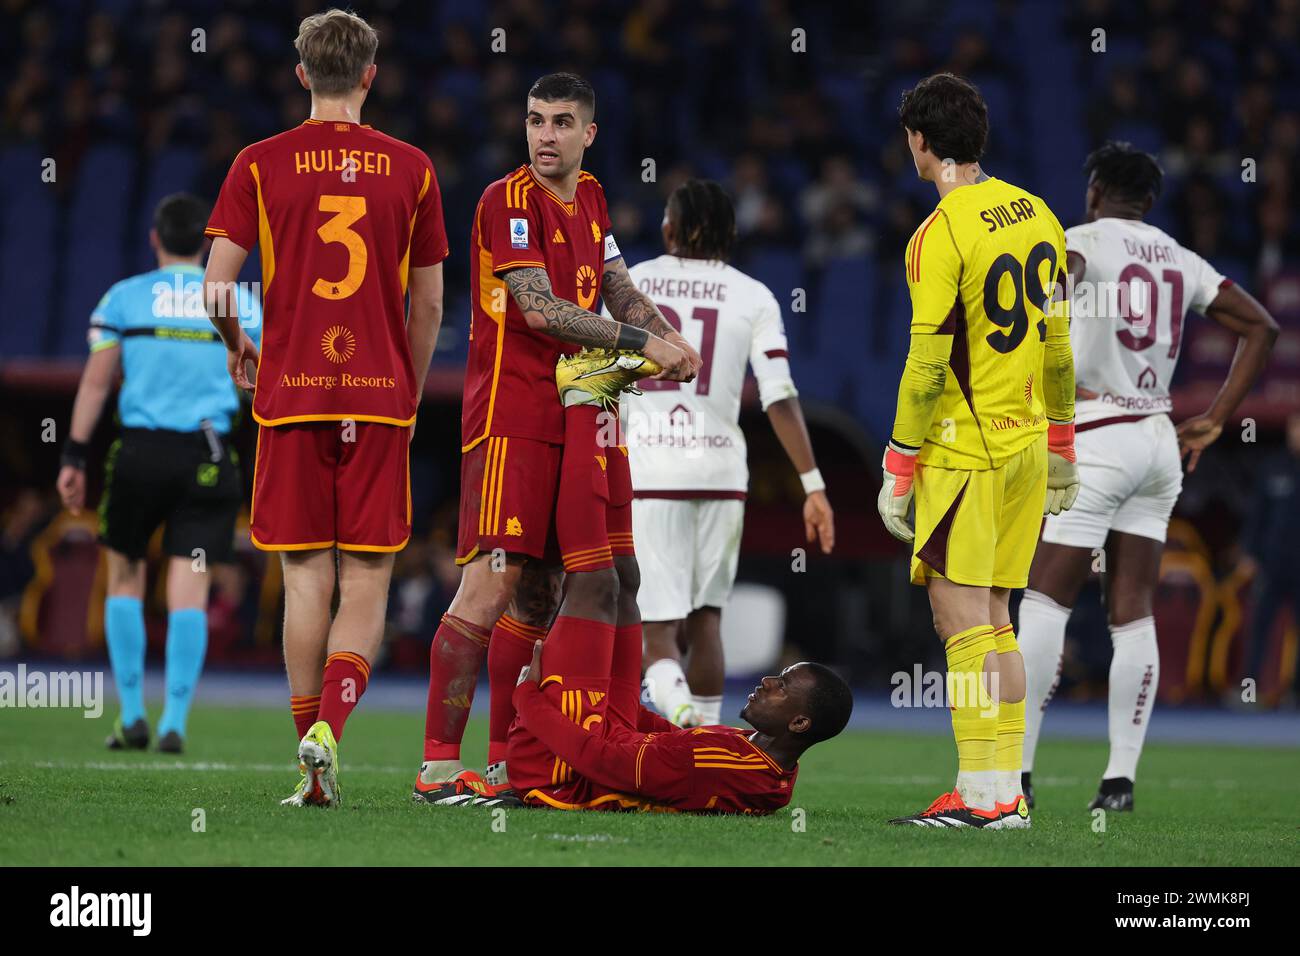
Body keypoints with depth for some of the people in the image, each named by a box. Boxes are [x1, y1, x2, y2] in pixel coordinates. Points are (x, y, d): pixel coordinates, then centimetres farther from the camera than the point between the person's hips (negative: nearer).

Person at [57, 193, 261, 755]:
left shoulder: (123, 298, 4)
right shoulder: (239, 302, 6)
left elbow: (95, 382, 1)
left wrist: (73, 459, 3)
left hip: (139, 454, 0)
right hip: (208, 457, 0)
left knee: (125, 577, 15)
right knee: (189, 591, 0)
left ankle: (132, 715, 10)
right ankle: (175, 723, -7)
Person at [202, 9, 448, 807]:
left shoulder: (261, 165, 1)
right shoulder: (410, 169, 4)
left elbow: (215, 291, -3)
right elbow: (428, 305, 7)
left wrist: (237, 346, 18)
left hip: (291, 392, 0)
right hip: (380, 396, 0)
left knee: (306, 578, 5)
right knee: (366, 582, 3)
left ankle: (314, 771, 4)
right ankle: (331, 725, -19)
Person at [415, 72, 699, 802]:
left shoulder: (590, 200, 15)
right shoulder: (510, 201, -10)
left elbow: (619, 290, 22)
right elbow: (540, 310, -18)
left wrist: (668, 336, 1)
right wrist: (642, 342, -15)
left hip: (573, 414, 8)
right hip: (511, 409, -8)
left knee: (537, 593, 8)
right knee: (493, 584, -14)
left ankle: (506, 763, 12)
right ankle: (439, 763, -14)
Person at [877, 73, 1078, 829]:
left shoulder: (940, 236, -14)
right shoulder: (1036, 215, 9)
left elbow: (928, 366, -16)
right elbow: (1058, 345, 14)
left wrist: (899, 469, -9)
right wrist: (1061, 448, 22)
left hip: (965, 450, -8)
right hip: (1026, 444, 8)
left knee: (963, 619, -5)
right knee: (991, 620, 12)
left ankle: (985, 796, -8)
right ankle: (1007, 792, 11)